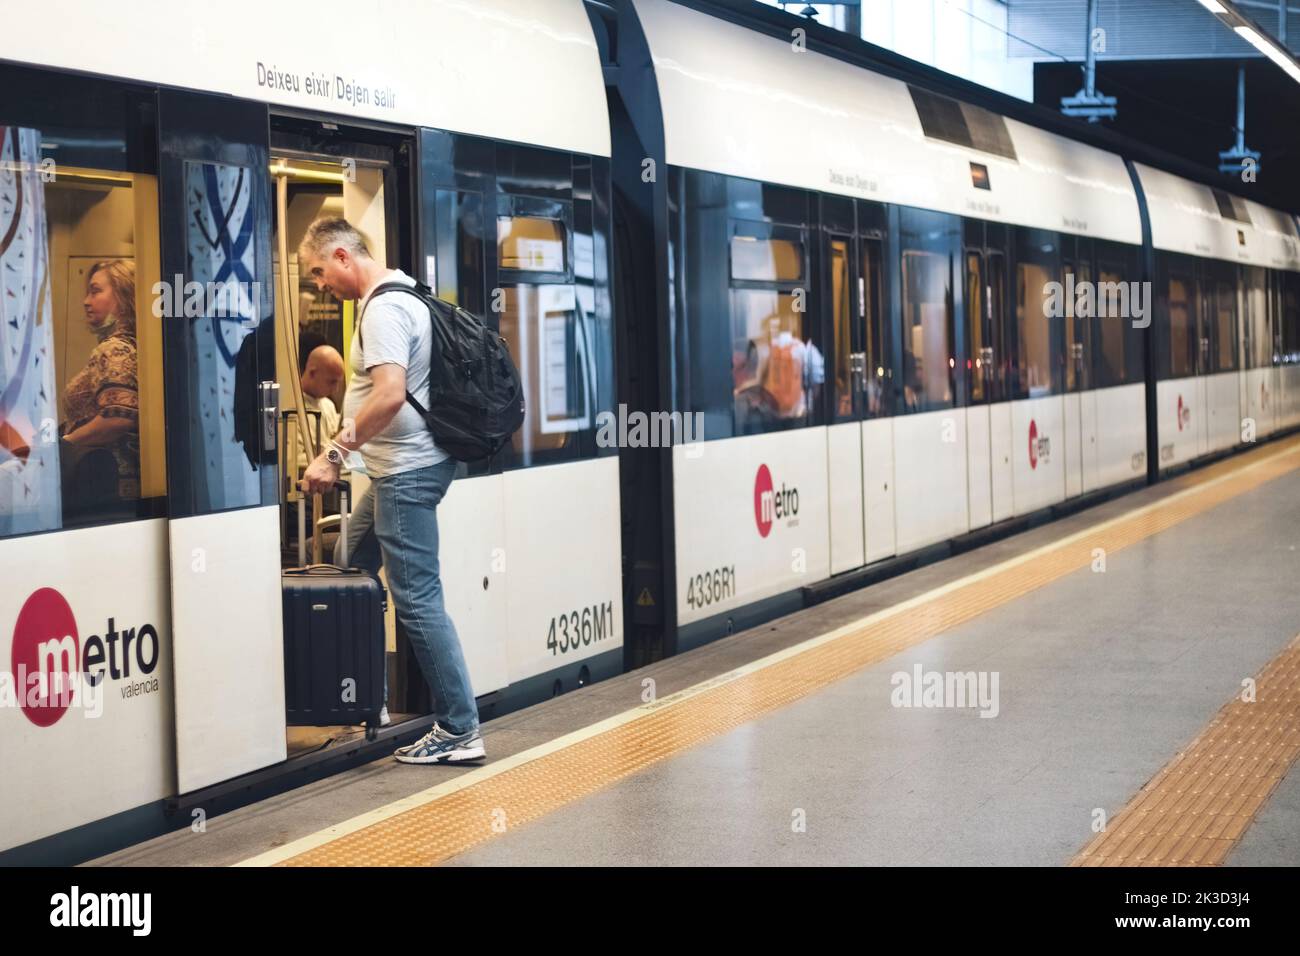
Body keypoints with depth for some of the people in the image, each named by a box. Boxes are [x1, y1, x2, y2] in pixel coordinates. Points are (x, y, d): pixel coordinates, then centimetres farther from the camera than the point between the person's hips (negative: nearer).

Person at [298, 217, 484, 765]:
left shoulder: (384, 309, -17)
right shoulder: (400, 297, 15)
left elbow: (390, 395, -29)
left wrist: (333, 454, -24)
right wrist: (344, 452, 21)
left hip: (407, 472, -11)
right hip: (399, 469, 11)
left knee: (416, 599, -9)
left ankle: (459, 731, -6)